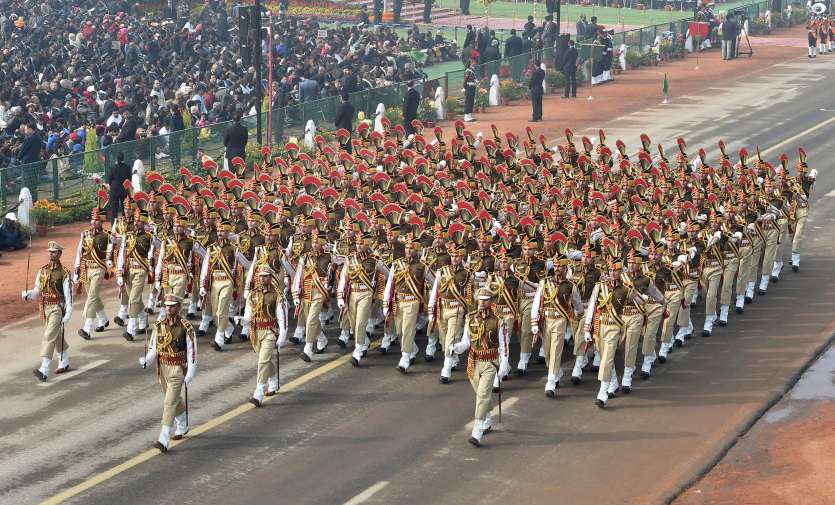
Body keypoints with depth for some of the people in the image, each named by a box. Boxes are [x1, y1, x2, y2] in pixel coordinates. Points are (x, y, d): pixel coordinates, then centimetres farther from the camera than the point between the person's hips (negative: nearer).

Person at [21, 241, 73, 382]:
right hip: (45, 308, 6)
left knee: (49, 337, -17)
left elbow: (68, 295, -11)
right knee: (57, 336, 21)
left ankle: (44, 371, -24)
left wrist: (68, 314, -15)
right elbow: (37, 291, 11)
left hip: (57, 308, -6)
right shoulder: (42, 271, 7)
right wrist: (27, 294, -11)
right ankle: (64, 363, 40)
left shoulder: (64, 273, -10)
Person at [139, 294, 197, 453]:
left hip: (178, 370, -6)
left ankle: (164, 440, -16)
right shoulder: (159, 326, 2)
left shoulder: (186, 328, -13)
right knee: (175, 400, 22)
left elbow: (192, 351, -11)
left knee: (170, 403, -13)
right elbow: (153, 348, 7)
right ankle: (182, 427, 46)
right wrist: (145, 360, -12)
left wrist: (190, 373, -15)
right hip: (163, 368, 6)